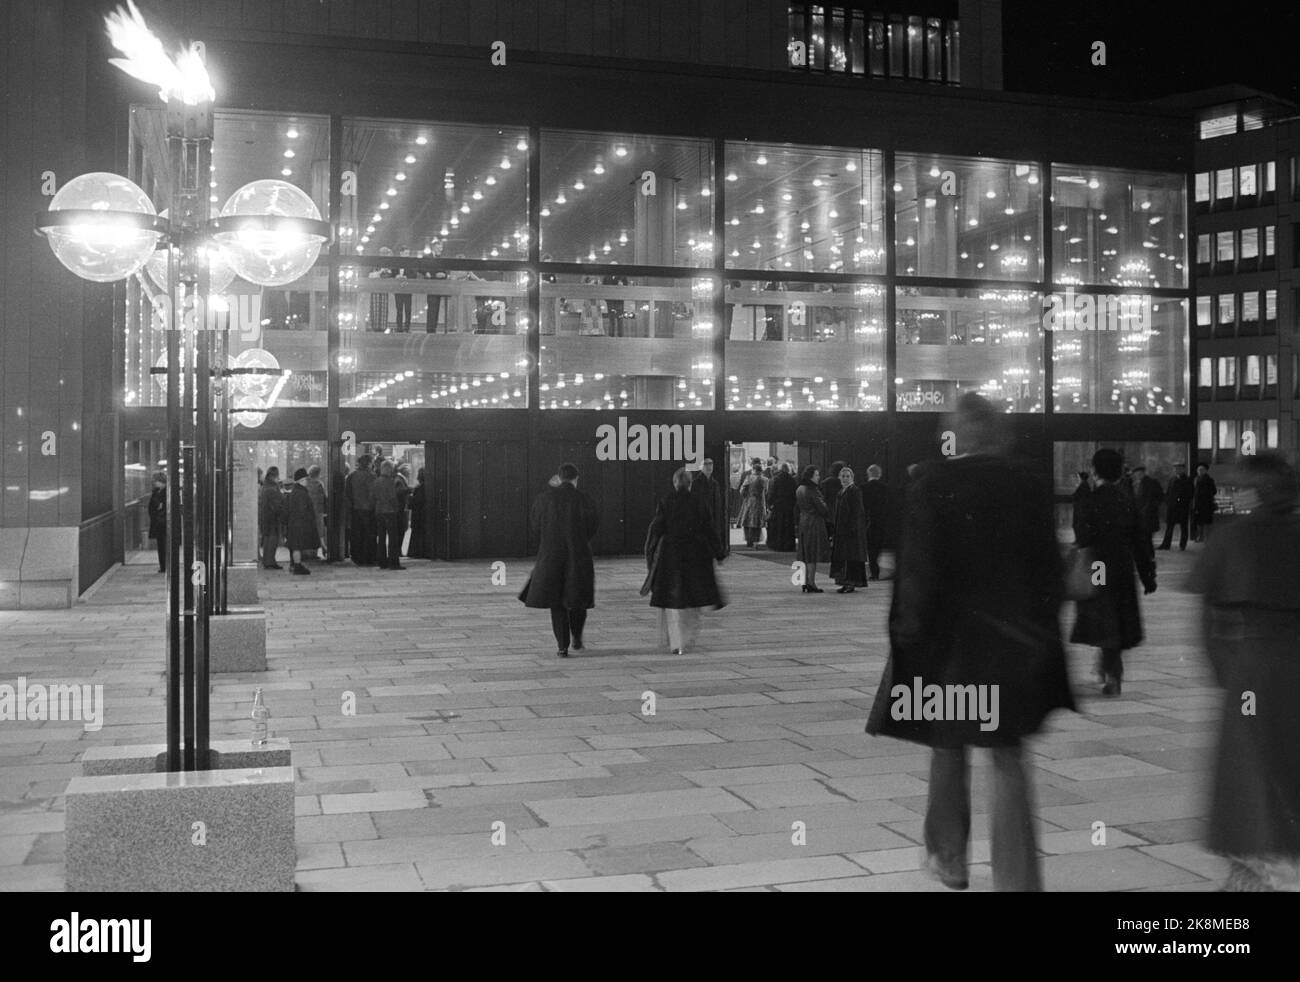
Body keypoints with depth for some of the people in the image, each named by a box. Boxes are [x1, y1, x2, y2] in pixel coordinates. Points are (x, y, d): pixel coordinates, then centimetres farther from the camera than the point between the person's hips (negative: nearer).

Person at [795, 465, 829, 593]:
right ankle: (811, 584, -4)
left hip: (803, 521, 8)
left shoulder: (799, 489, 10)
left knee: (806, 554, 12)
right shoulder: (812, 490, -16)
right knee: (813, 555, -4)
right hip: (814, 522, -8)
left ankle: (806, 583, 14)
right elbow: (821, 507, -15)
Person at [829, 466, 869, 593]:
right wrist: (835, 530, 16)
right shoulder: (841, 491, 16)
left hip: (852, 530, -9)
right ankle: (846, 583, 13)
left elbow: (857, 511, -16)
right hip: (841, 530, 9)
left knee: (851, 557, -7)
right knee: (842, 557, 9)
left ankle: (852, 583, -5)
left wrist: (852, 528, -22)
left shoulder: (855, 491, -10)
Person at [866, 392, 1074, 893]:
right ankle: (1017, 878, 3)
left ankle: (949, 858, 31)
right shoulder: (1029, 487, -2)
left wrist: (910, 630, -4)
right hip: (1013, 642, 1)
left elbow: (918, 567, -12)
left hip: (949, 639, -1)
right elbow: (1048, 570, 2)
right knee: (1009, 761, 7)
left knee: (949, 750, 18)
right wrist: (1041, 634, 10)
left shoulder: (932, 484, -10)